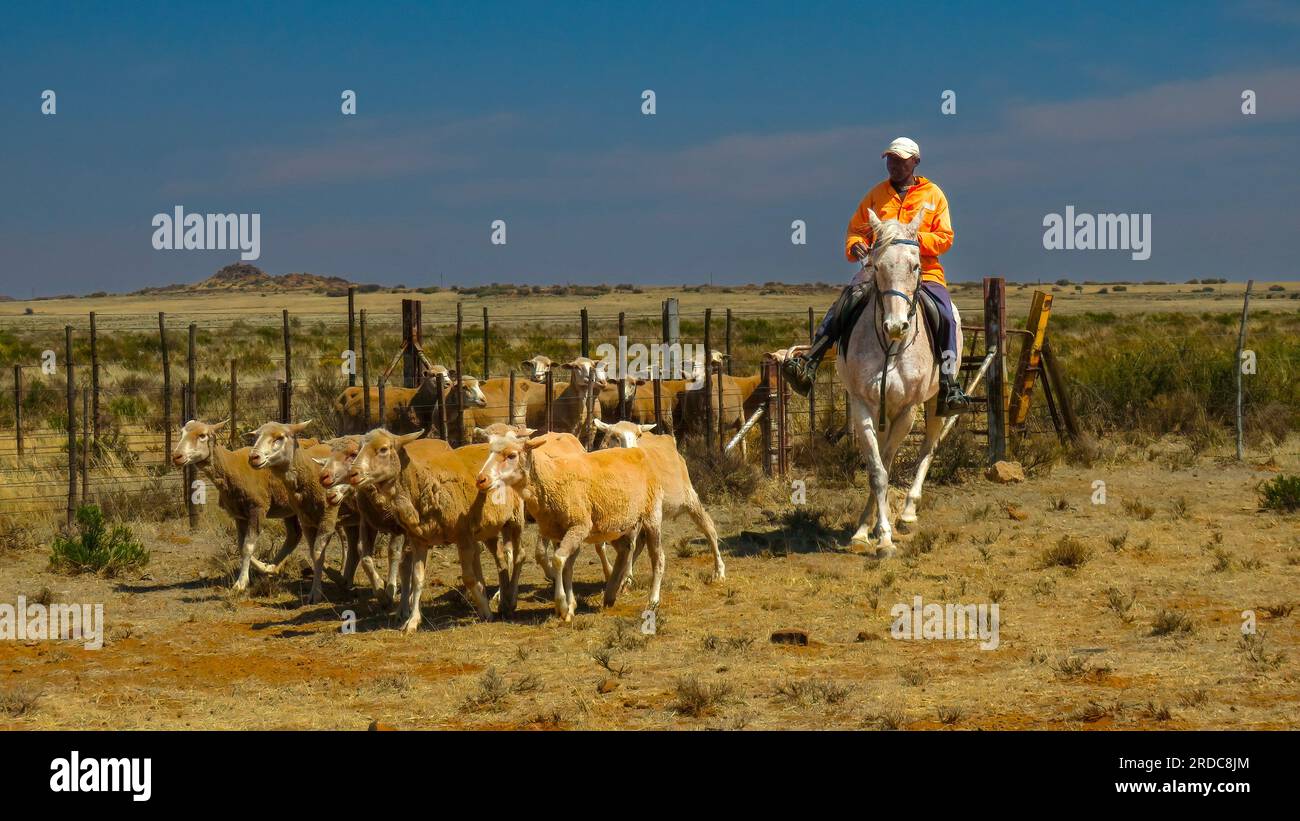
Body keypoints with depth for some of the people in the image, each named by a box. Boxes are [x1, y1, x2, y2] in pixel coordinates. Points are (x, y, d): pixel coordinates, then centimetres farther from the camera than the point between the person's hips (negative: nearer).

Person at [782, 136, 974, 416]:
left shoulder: (933, 195, 10)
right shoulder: (876, 195, 16)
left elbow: (945, 237, 4)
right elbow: (856, 228, 18)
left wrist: (915, 238, -14)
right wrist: (855, 246, -6)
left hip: (923, 270, -1)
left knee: (944, 314, -24)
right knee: (846, 301, -24)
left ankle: (948, 386, -19)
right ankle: (808, 363, -29)